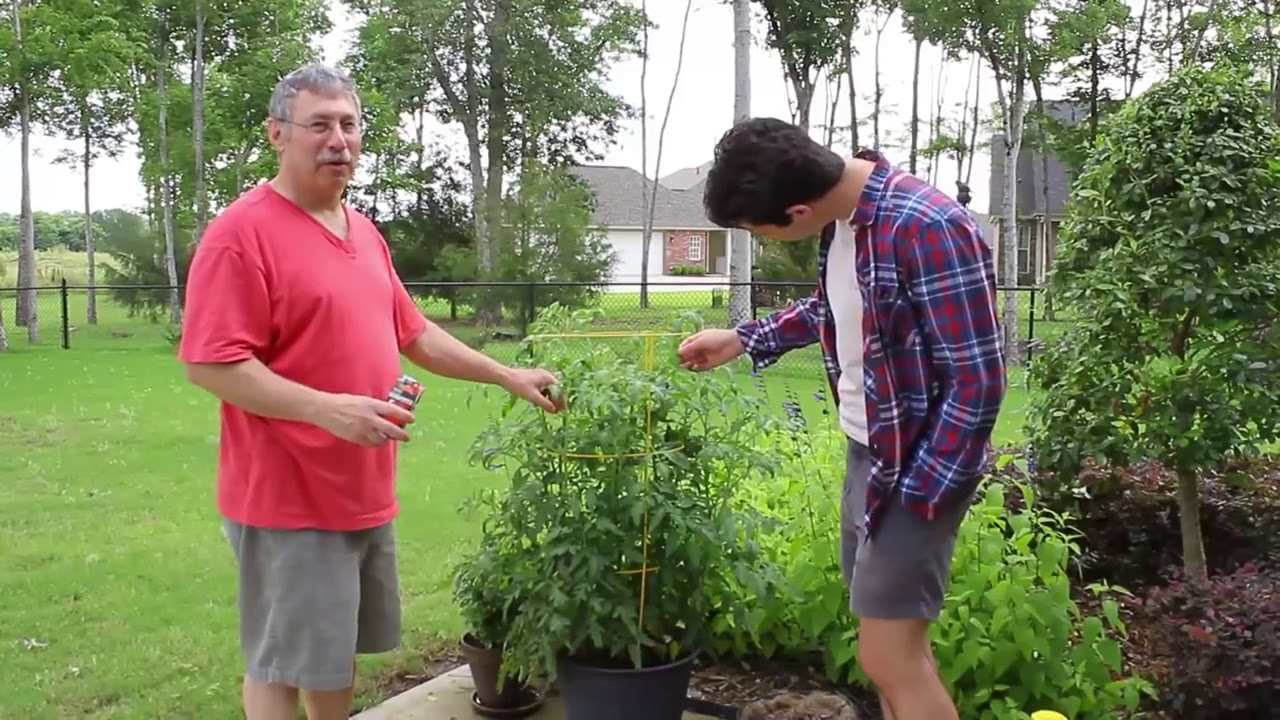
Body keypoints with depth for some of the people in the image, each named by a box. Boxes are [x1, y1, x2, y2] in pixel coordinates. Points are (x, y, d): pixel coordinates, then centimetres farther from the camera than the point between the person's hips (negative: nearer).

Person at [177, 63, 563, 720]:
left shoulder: (365, 232, 12)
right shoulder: (243, 230, -14)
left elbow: (415, 335, 19)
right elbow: (210, 363, -20)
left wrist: (508, 377, 14)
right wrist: (328, 408, -29)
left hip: (364, 492, 8)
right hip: (288, 497, -8)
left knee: (339, 652, 19)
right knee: (282, 664, 3)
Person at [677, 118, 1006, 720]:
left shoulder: (928, 230, -27)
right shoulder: (839, 215, 1)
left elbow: (977, 381, -24)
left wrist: (917, 493, -20)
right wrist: (743, 339, 15)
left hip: (919, 466, -8)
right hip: (866, 451, 9)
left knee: (887, 656, -3)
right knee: (896, 642, 18)